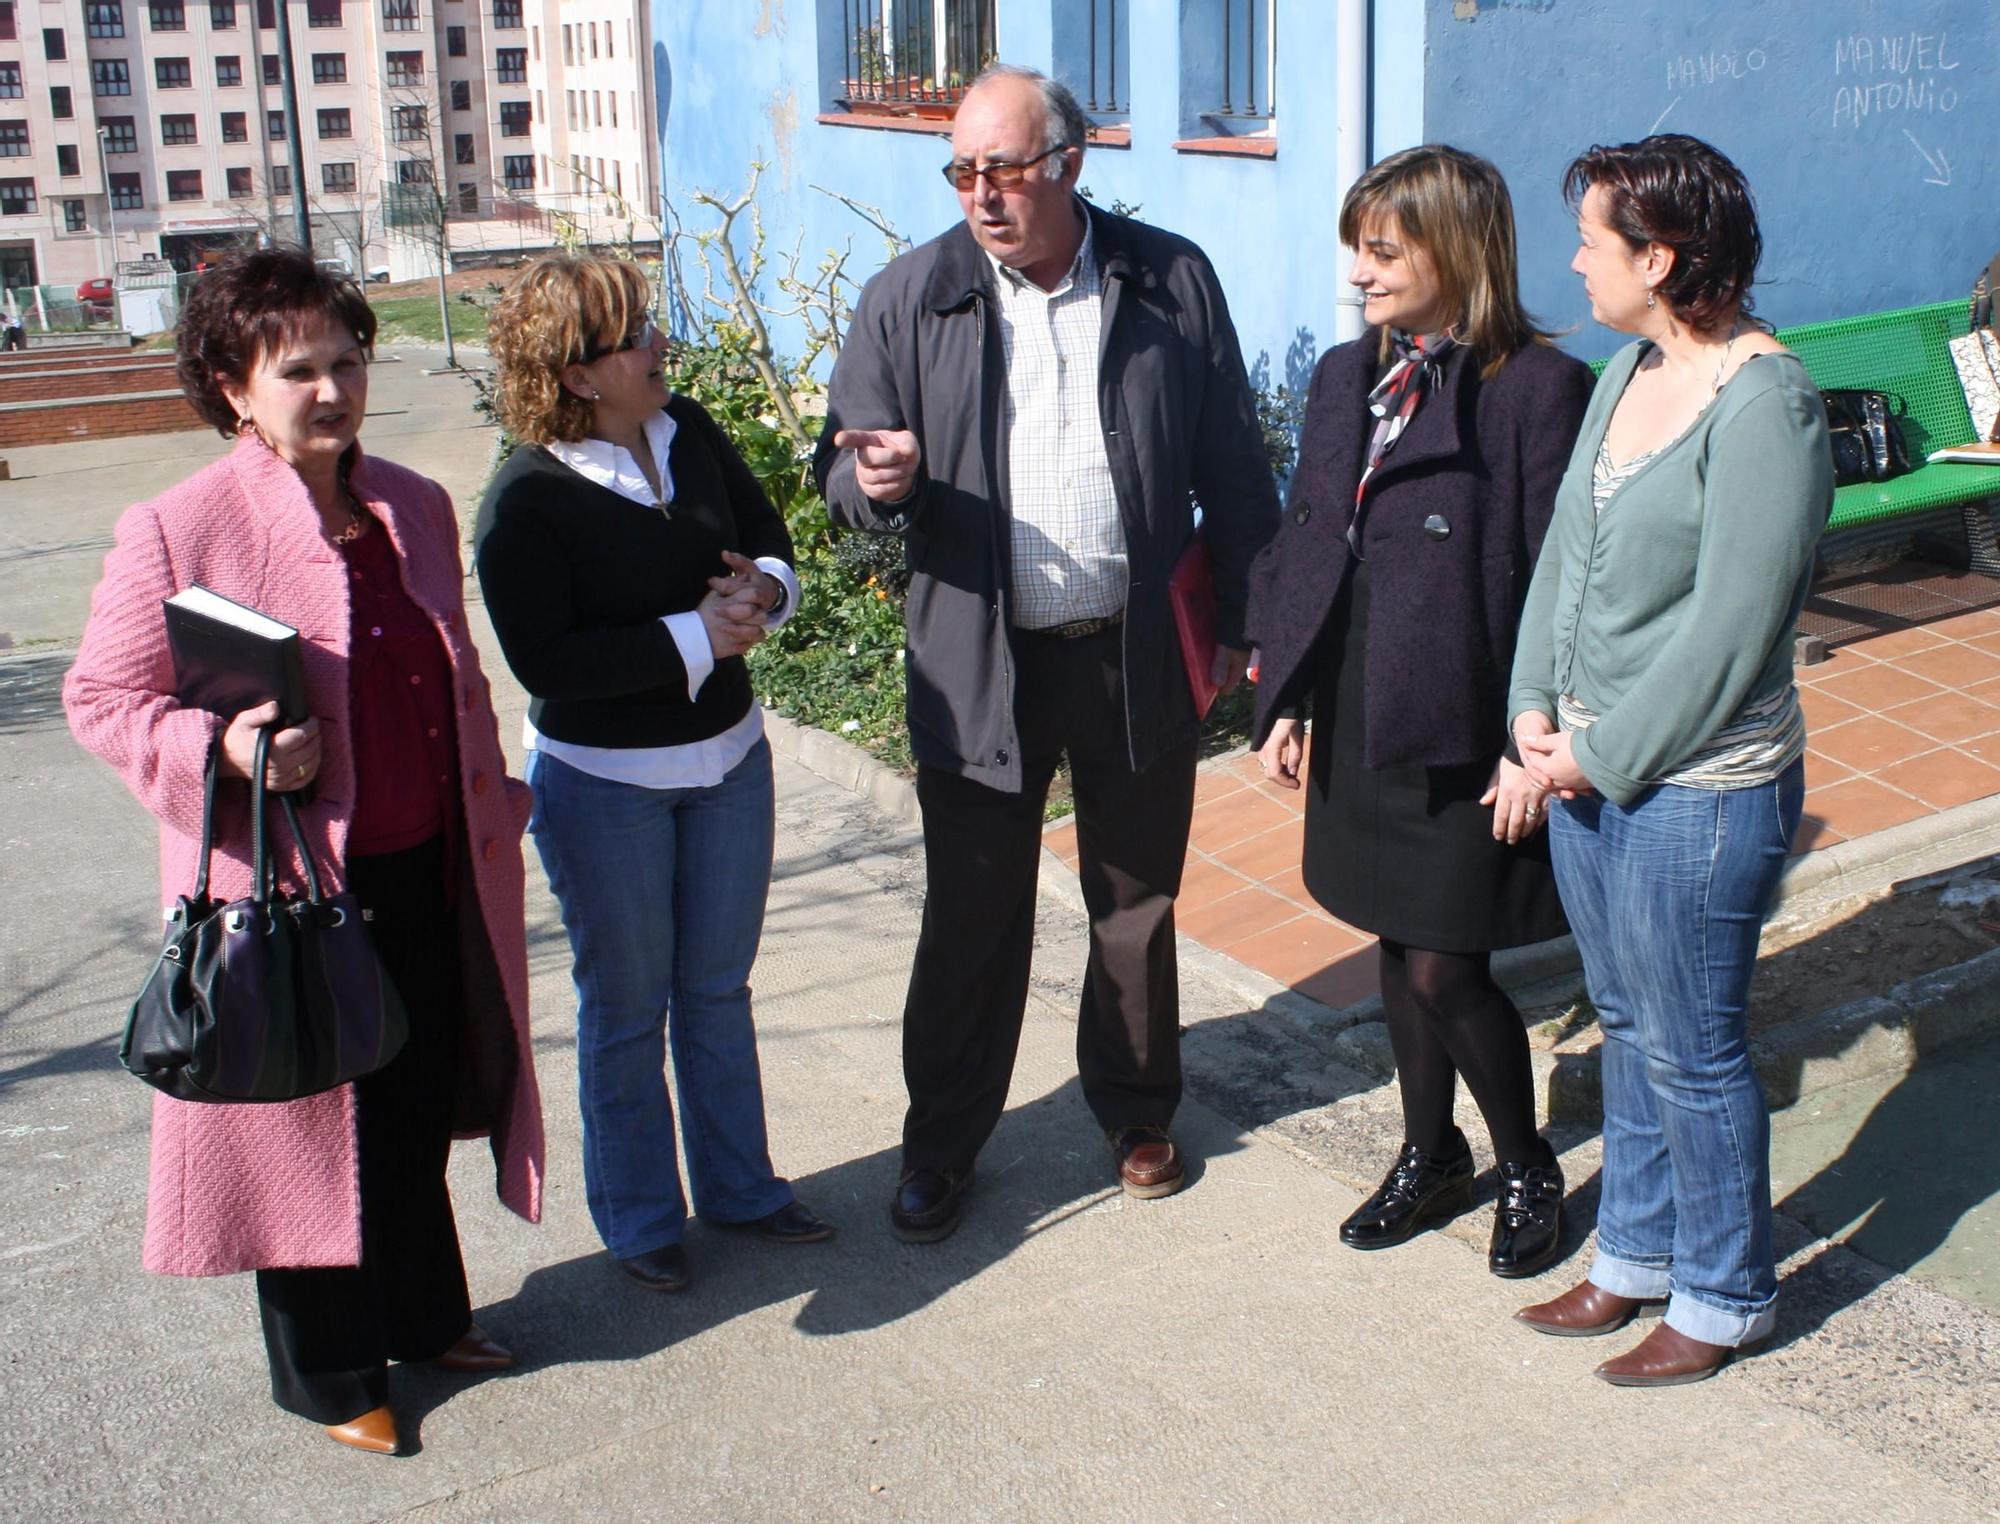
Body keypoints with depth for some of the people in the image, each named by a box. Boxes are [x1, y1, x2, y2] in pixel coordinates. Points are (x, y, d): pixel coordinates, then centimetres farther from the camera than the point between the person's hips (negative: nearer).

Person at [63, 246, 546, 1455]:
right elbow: (101, 697, -9)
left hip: (426, 875, 6)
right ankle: (327, 1374, 30)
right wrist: (221, 748, -25)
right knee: (310, 1126, 10)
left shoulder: (416, 508, 5)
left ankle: (426, 1315, 42)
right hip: (291, 890, -5)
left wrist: (491, 805, 15)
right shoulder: (176, 531, -14)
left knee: (418, 1113, 20)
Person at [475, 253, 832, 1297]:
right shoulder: (528, 500, -20)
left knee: (718, 986, 19)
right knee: (626, 1007, 11)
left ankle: (738, 1185, 36)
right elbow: (546, 663, -24)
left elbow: (768, 537, 10)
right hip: (602, 787, -5)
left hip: (727, 759, 6)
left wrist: (764, 589, -13)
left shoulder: (690, 434, -2)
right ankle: (639, 1219, 29)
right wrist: (696, 637, -24)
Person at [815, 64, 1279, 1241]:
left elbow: (1233, 469, 3)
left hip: (1140, 655, 1)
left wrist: (1241, 616, 2)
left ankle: (1138, 1112, 36)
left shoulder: (1172, 282, -2)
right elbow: (844, 469, 0)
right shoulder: (911, 297, -2)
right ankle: (942, 1147, 26)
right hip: (978, 662, 0)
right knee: (972, 915, 9)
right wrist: (880, 479, -23)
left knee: (1139, 903, 16)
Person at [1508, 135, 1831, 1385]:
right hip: (1590, 767, 8)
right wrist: (1536, 707, 0)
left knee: (1692, 1052, 5)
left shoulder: (1766, 404, -19)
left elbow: (1729, 627, -20)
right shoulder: (1629, 370, 7)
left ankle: (1723, 1301, 24)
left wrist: (1610, 757, -14)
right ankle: (1639, 1253, 37)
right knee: (1628, 1030, 20)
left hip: (1699, 788, -8)